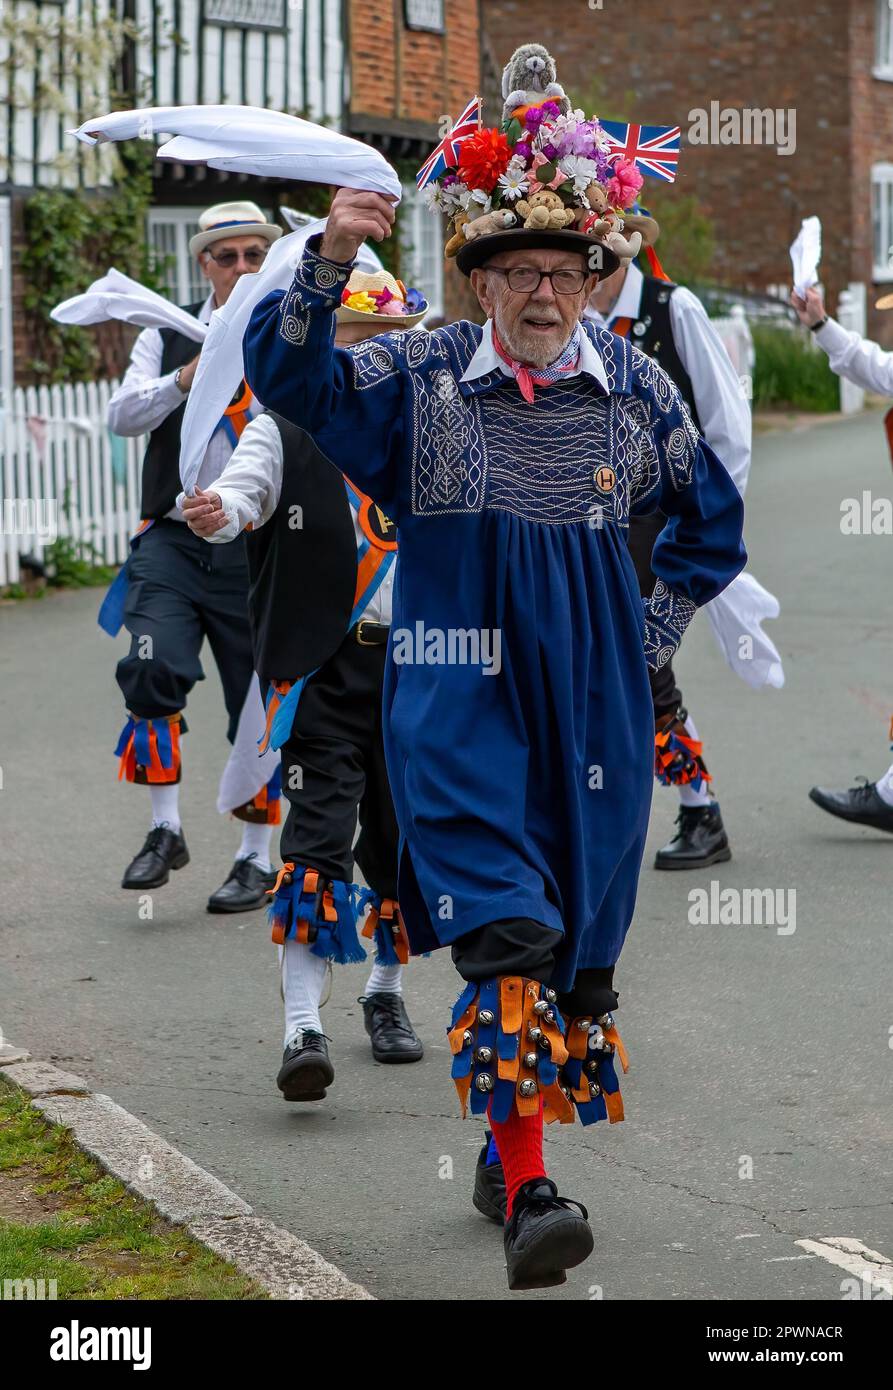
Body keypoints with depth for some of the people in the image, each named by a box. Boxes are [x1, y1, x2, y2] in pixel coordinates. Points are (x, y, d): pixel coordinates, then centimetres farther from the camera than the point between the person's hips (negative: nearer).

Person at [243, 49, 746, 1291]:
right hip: (460, 688, -3)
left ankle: (531, 1132, 28)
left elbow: (711, 517, 19)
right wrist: (328, 262, -28)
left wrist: (653, 632, 12)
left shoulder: (633, 389, 5)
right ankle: (528, 1191, -23)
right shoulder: (420, 380, 0)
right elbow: (287, 377, -13)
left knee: (582, 924, 9)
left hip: (591, 699, 4)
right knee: (501, 927, -17)